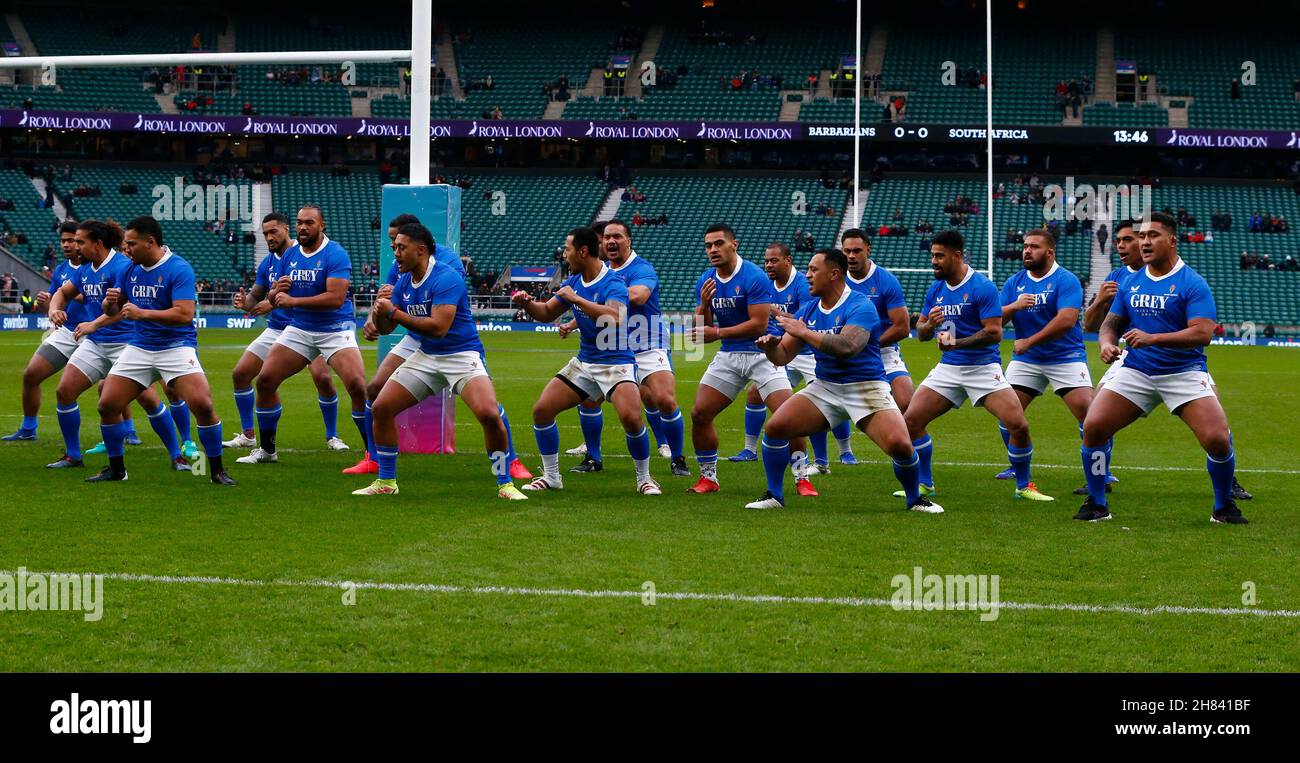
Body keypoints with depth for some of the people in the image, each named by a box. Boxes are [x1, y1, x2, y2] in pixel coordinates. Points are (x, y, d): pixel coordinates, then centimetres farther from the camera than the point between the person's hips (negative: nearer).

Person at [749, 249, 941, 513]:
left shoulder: (860, 307, -16)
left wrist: (804, 332, -27)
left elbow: (847, 347, -34)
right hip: (824, 386, 5)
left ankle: (915, 499, 6)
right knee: (775, 427, -13)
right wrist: (771, 346, -17)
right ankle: (773, 496, 5)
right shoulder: (808, 310, 5)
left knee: (900, 445, -22)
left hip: (866, 387, -5)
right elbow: (783, 356, 7)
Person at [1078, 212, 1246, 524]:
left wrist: (1153, 338, -30)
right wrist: (1107, 343, -10)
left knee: (1217, 439, -18)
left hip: (1184, 371, -4)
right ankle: (1096, 504, 6)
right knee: (1093, 427, -12)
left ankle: (1223, 507, 8)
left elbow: (1202, 333, -20)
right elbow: (1111, 323, 14)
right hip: (1136, 372, 4)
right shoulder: (1131, 282, 8)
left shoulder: (1192, 284, -10)